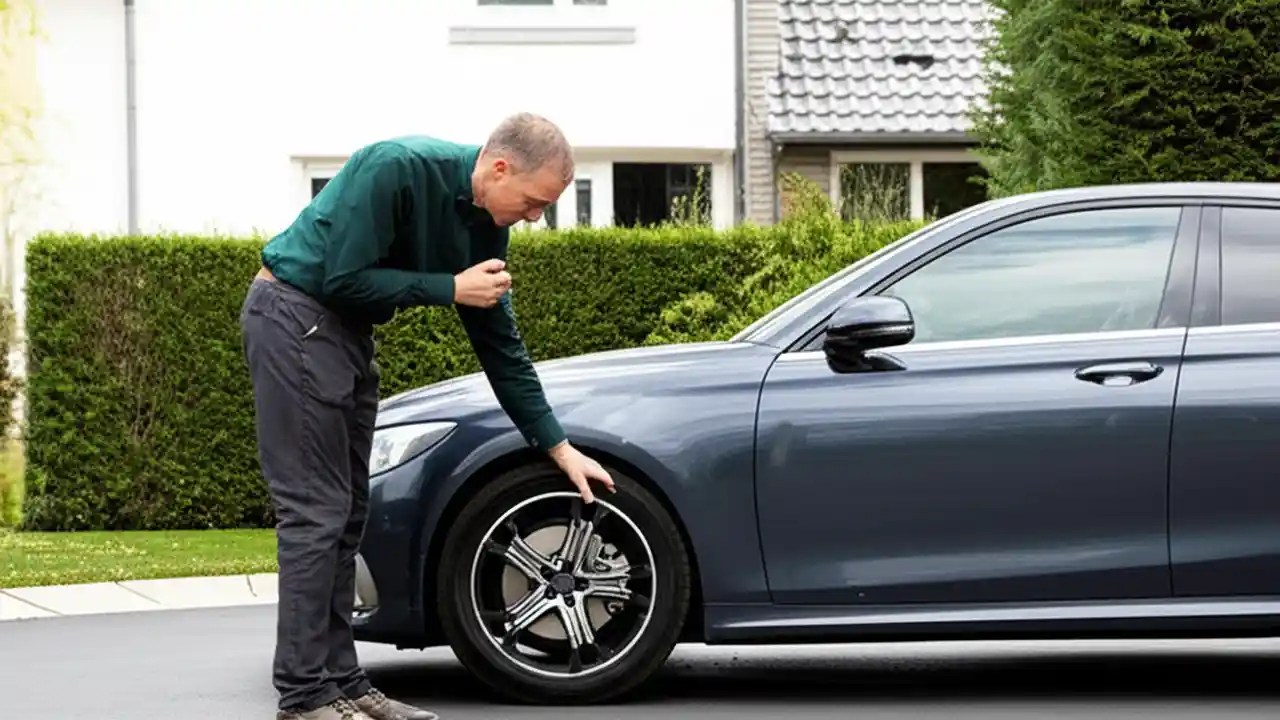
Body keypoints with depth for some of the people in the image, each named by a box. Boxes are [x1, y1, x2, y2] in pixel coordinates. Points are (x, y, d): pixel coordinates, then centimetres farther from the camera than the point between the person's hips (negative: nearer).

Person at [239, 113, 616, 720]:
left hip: (345, 329, 9)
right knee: (316, 513, -10)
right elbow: (343, 279, -22)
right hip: (294, 314, -9)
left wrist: (558, 447, 8)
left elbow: (499, 345, 9)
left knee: (346, 514, 8)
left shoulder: (486, 225, 3)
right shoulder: (398, 169, -23)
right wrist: (452, 288, -19)